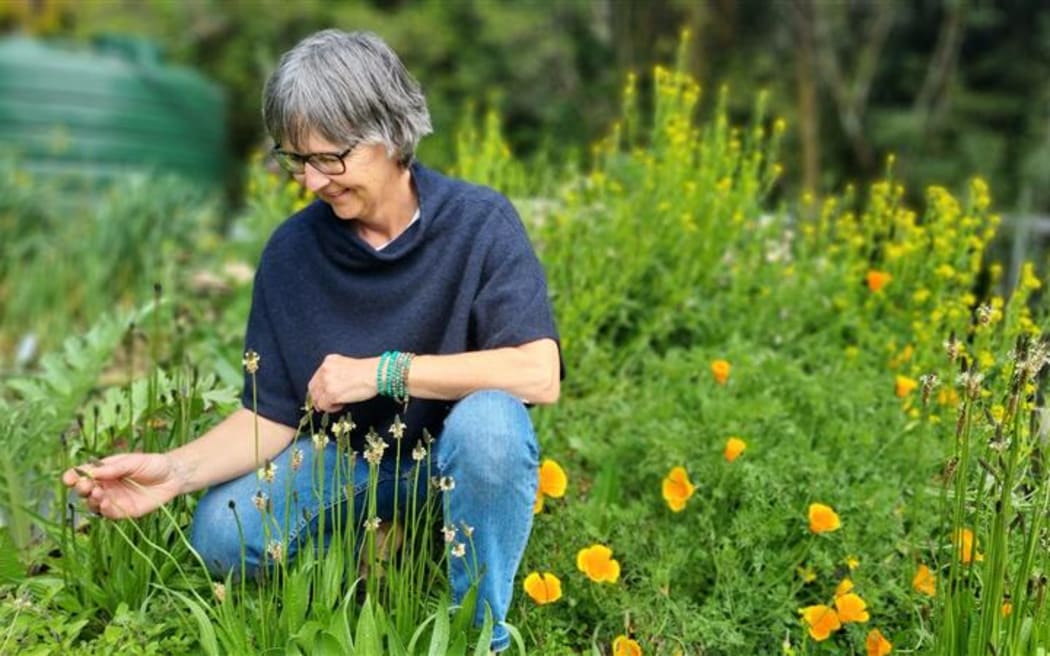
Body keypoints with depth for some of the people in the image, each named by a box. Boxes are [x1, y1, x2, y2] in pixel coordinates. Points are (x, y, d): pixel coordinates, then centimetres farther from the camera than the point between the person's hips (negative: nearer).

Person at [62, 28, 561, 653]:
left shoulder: (481, 221, -18)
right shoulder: (291, 250, -10)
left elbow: (539, 374, -28)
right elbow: (272, 416, -8)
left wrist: (385, 371, -26)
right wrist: (175, 470, -26)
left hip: (456, 457, -2)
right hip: (347, 457, 3)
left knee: (490, 420, -36)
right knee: (224, 536, -22)